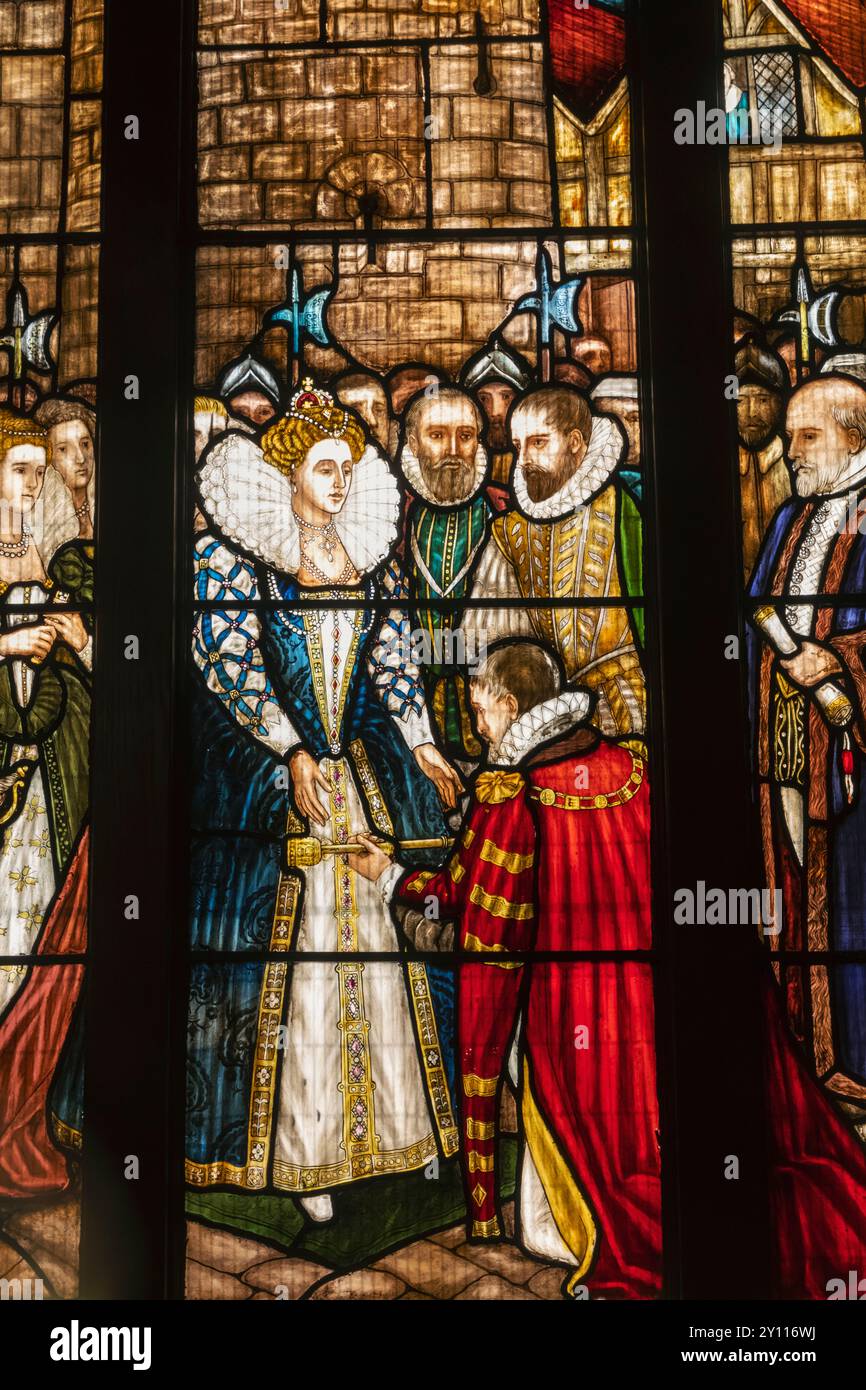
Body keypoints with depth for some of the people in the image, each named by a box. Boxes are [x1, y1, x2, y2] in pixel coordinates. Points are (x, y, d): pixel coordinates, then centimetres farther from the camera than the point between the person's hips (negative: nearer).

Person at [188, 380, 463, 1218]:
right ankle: (290, 1146, 8)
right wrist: (293, 754, -18)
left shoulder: (370, 559, 12)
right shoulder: (229, 555, -2)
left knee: (371, 936, 5)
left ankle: (364, 1118, 19)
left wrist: (424, 749, 5)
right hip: (264, 769, -5)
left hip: (361, 769, 5)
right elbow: (229, 662, -10)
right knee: (280, 943, -3)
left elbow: (393, 663, 14)